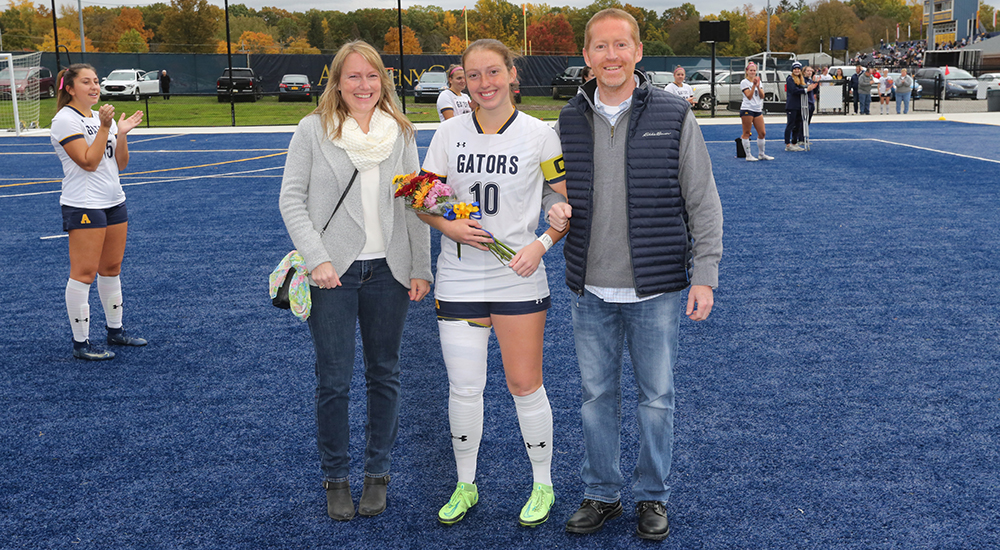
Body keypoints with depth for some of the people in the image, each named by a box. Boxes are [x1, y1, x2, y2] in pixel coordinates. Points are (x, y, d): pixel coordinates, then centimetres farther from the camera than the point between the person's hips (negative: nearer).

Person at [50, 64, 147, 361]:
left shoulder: (102, 117, 15)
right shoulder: (65, 119, -10)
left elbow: (120, 163, 12)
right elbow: (89, 161, -18)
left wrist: (122, 134, -2)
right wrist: (104, 127, -19)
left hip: (114, 202, 8)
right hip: (83, 206, -8)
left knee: (111, 268, 13)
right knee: (84, 273, -6)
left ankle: (115, 330, 24)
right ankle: (80, 343, 0)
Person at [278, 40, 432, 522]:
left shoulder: (401, 133, 6)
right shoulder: (313, 129, -1)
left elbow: (414, 205, 8)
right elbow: (291, 198, -2)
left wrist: (421, 268, 4)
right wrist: (317, 258, -12)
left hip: (388, 271, 2)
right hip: (333, 273, -2)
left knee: (384, 375, 9)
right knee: (333, 381, 1)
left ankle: (377, 472, 25)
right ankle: (335, 477, 19)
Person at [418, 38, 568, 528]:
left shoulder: (538, 134, -3)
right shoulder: (449, 133, 3)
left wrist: (540, 245, -15)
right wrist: (449, 227, -12)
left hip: (518, 279, -2)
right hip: (458, 279, 2)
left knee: (524, 385, 3)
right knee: (463, 388, 7)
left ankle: (542, 484, 23)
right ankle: (465, 485, 27)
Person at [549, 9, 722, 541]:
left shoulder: (674, 116, -4)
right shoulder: (570, 120, 5)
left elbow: (703, 202, -2)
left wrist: (704, 276, -7)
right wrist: (557, 210, -5)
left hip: (655, 290, -3)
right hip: (591, 290, 3)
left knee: (656, 397, 8)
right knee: (597, 395, 12)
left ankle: (652, 496, 26)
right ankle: (602, 493, 28)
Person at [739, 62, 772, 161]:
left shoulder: (758, 81, 15)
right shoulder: (744, 82, -4)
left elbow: (762, 96, 5)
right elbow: (749, 96, -13)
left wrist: (758, 86, -9)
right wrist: (754, 85, -18)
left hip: (758, 110, 6)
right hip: (747, 110, -6)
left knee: (762, 133, 5)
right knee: (746, 133, -2)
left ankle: (761, 154, 17)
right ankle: (748, 155, 1)